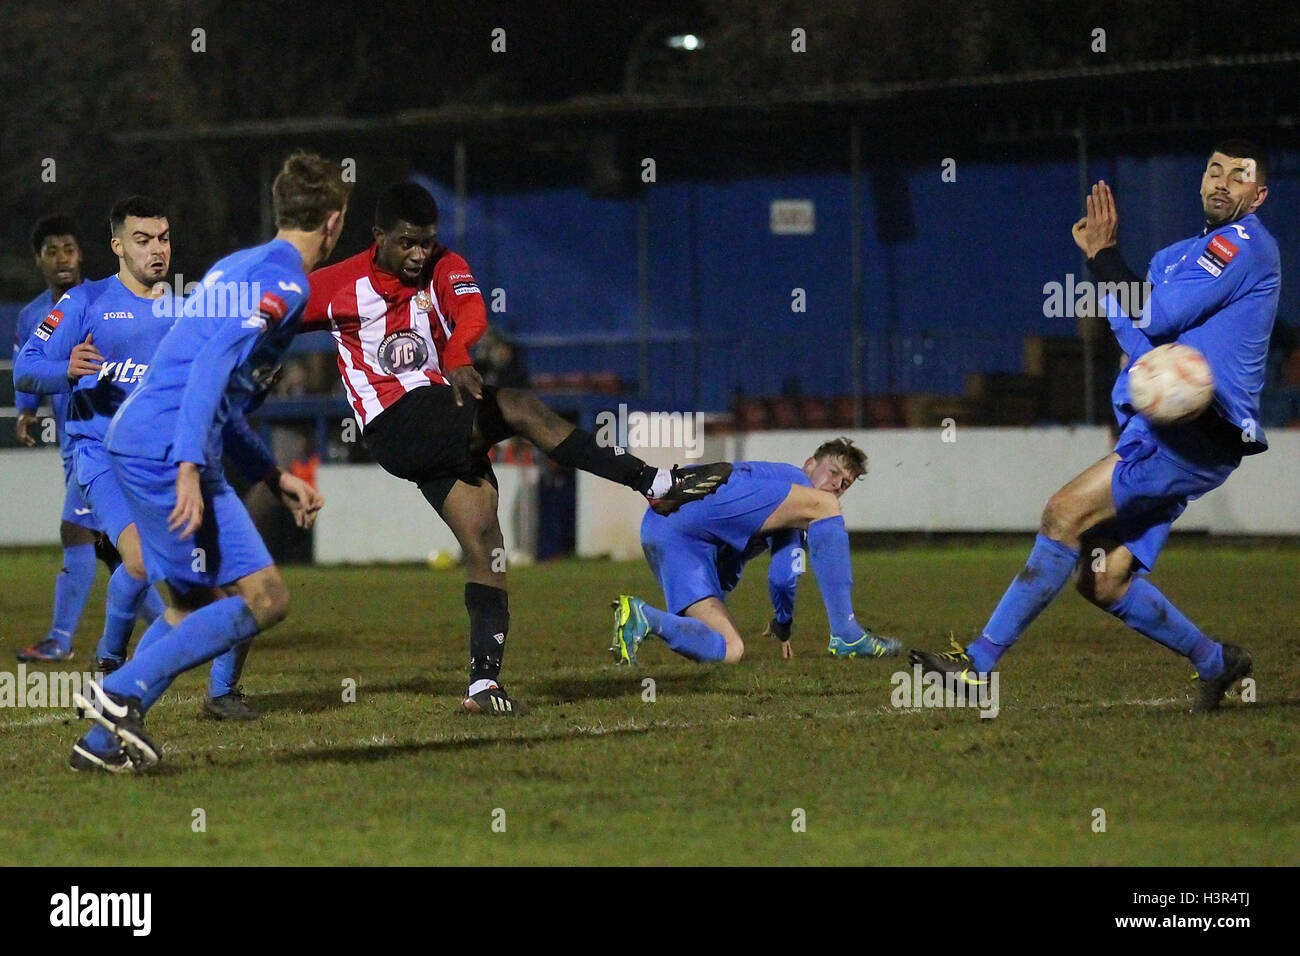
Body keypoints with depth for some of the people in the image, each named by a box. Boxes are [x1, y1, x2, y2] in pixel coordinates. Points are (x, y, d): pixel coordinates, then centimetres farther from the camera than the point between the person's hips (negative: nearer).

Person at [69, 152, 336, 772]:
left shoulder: (238, 267, 23)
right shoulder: (284, 282, -7)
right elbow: (215, 361, -21)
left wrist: (274, 476, 30)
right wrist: (189, 468, -28)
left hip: (132, 441, 10)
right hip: (165, 452, -10)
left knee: (194, 606, 17)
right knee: (264, 599, -9)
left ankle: (102, 740, 12)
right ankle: (121, 693, -14)